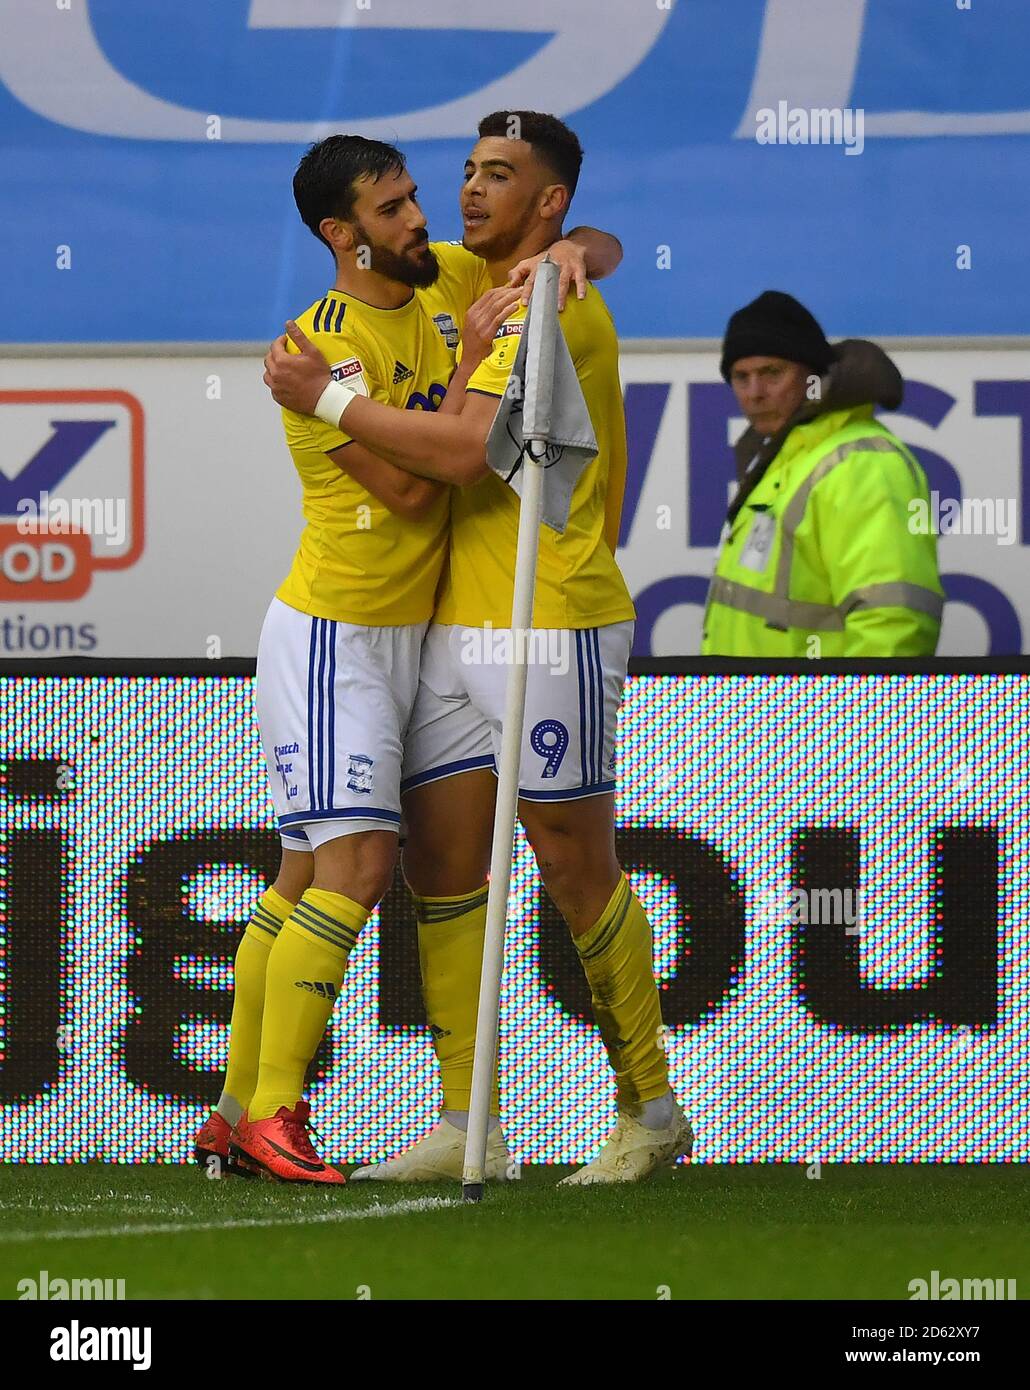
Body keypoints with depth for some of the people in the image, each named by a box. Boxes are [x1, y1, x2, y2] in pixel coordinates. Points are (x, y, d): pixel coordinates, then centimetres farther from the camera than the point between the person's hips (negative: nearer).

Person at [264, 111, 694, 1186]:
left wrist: (328, 397, -14)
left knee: (575, 866, -2)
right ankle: (467, 1127, 5)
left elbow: (467, 450, -21)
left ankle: (651, 1110, 9)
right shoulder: (494, 297, 17)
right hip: (456, 625, 9)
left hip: (555, 625, -9)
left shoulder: (554, 301, -12)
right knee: (439, 865, 3)